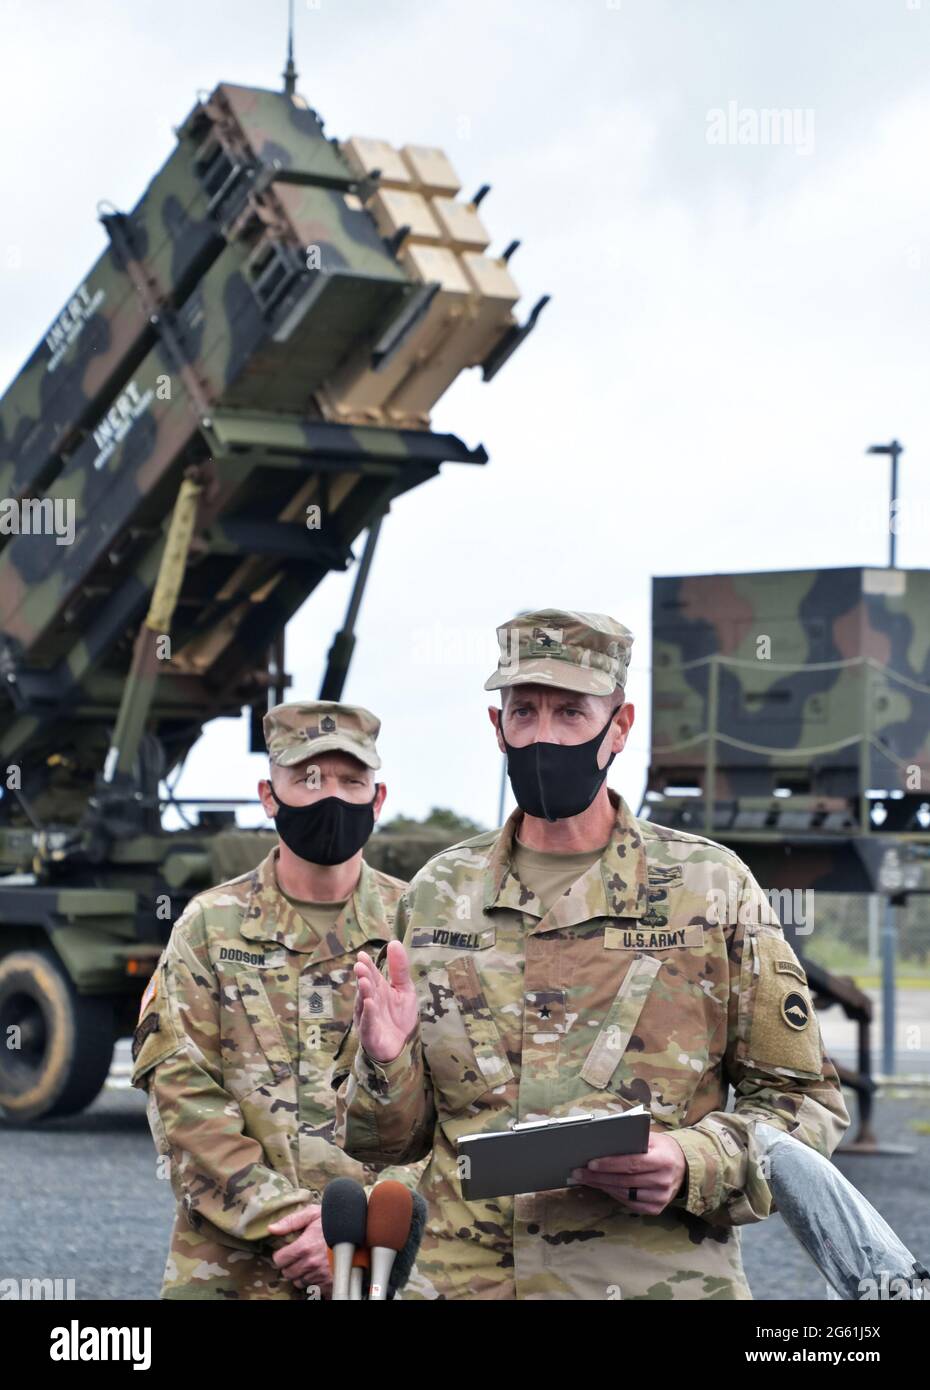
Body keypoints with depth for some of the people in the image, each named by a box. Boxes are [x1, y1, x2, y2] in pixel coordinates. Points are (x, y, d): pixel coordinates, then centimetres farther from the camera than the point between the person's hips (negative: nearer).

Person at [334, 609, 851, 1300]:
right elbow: (393, 1139, 11)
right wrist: (385, 1065, -10)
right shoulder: (437, 896, 7)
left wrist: (695, 1165, -16)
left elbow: (804, 1101, 1)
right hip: (463, 1275, 2)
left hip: (660, 1276, -2)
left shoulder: (714, 887, -1)